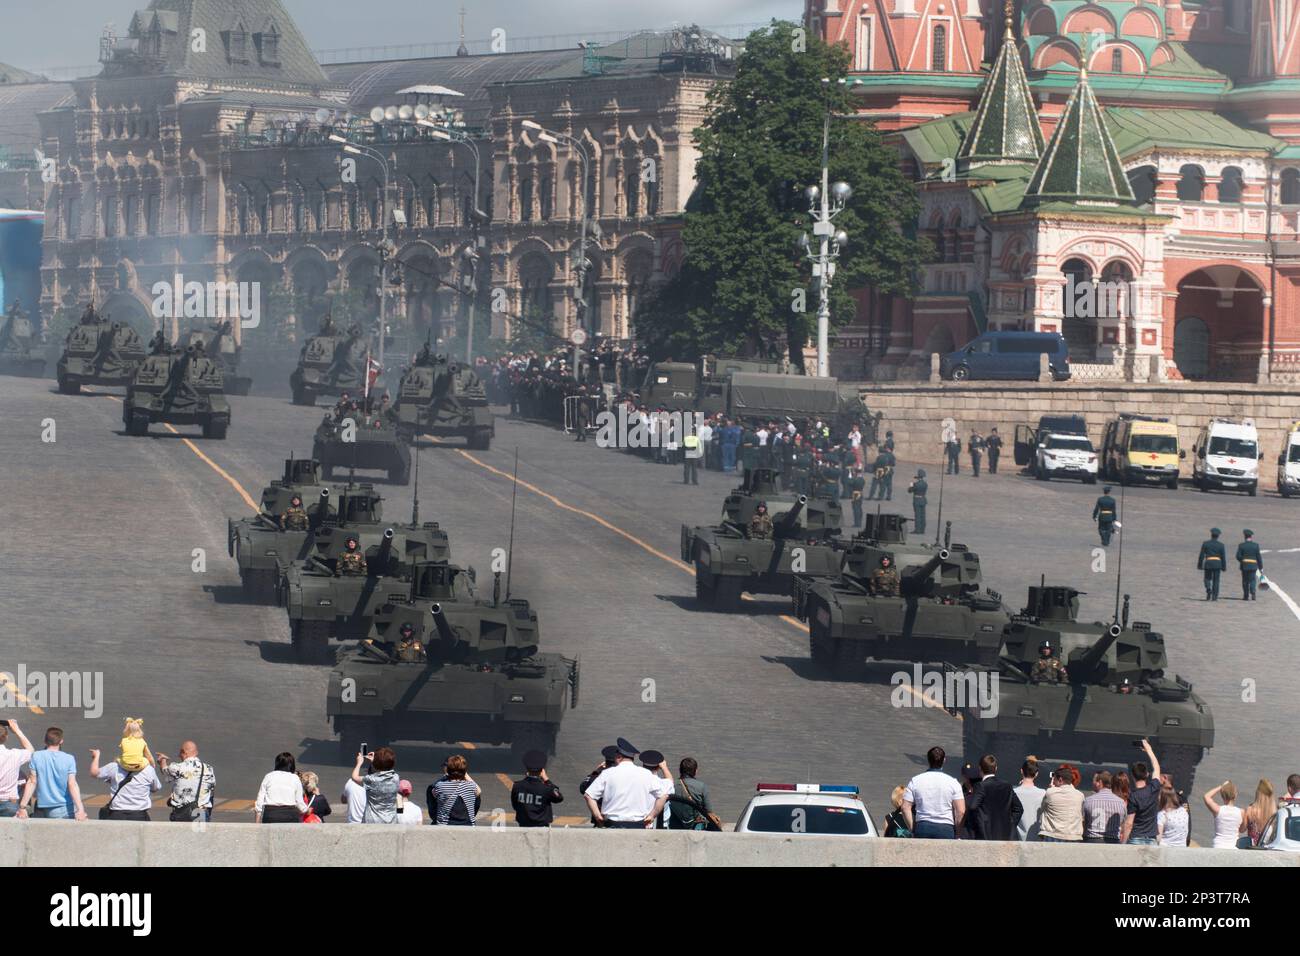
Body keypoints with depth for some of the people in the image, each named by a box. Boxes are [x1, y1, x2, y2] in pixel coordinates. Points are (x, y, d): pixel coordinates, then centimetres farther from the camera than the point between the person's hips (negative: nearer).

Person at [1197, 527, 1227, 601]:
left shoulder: (1205, 543, 0)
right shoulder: (1220, 545, 0)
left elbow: (1201, 556, -1)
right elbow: (1223, 557, 0)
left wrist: (1199, 565, 4)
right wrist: (1223, 567, 7)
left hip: (1208, 564, 0)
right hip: (1217, 564, 0)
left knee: (1207, 579, 12)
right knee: (1216, 581, 5)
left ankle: (1208, 589, -17)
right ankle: (1214, 596, 1)